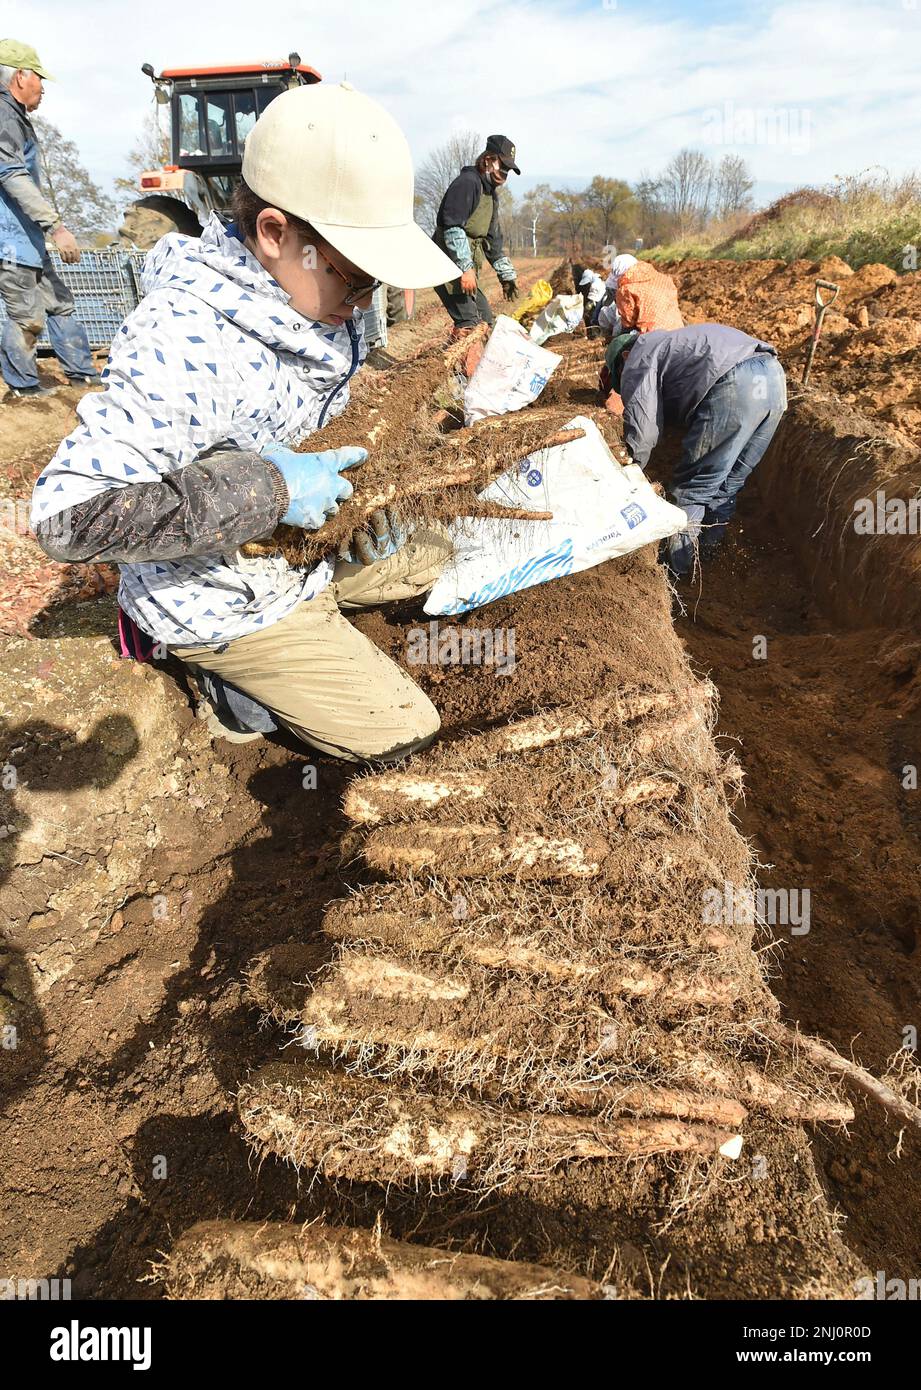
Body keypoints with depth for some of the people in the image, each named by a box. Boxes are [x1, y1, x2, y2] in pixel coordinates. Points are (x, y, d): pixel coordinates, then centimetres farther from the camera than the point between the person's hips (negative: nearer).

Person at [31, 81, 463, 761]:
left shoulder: (320, 301, -3)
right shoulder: (183, 340, -30)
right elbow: (67, 512, -34)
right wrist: (265, 487, -35)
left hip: (301, 545, 9)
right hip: (219, 597, -8)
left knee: (434, 554, 24)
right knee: (403, 732, -5)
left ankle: (305, 606, 14)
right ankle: (230, 668, 7)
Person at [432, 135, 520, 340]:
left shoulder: (490, 192, 22)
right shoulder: (468, 182, -10)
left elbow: (493, 239, 27)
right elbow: (453, 229, -22)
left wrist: (507, 274, 26)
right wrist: (466, 268, -28)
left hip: (467, 270, 10)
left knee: (485, 320, 12)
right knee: (468, 323, -20)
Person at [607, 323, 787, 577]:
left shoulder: (638, 358, 13)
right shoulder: (668, 341, 39)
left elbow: (642, 425, 4)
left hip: (736, 385, -9)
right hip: (774, 375, 9)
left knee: (690, 488, 3)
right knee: (729, 481, 22)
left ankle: (677, 565, 12)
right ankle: (708, 547, 35)